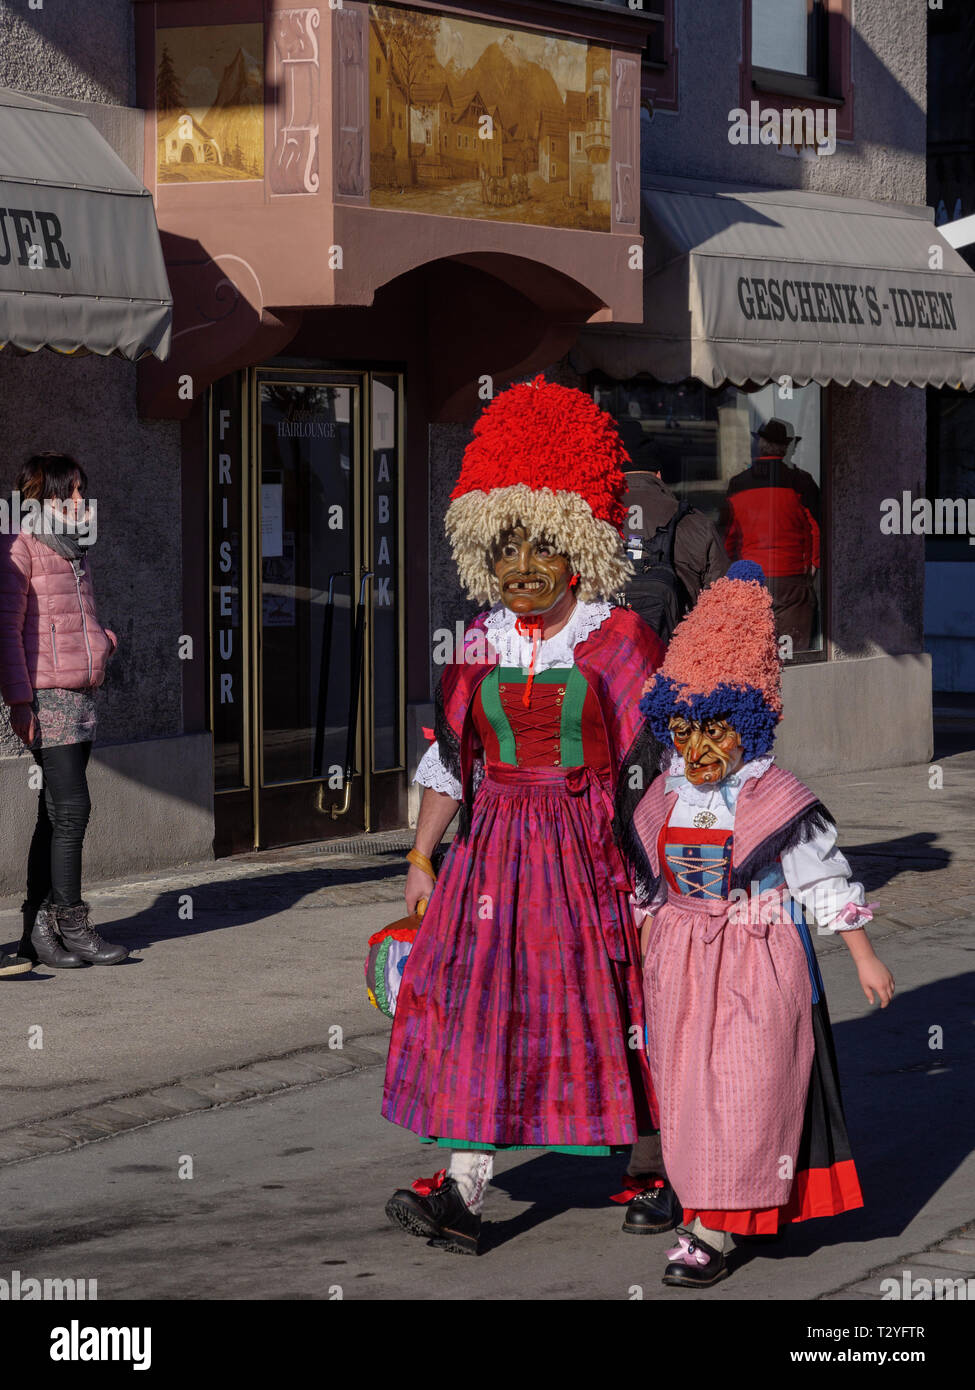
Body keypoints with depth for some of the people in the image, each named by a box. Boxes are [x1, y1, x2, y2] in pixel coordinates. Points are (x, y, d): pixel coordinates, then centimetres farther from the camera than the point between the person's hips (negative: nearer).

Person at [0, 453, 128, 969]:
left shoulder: (75, 549, 19)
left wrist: (103, 639, 7)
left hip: (80, 693, 9)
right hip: (46, 694, -9)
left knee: (57, 815, 8)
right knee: (71, 807, -11)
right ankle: (71, 926, -6)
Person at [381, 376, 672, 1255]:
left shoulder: (621, 641, -5)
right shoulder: (481, 645, 7)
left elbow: (655, 767, -6)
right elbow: (448, 758, 10)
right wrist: (422, 858, 6)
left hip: (593, 848, -3)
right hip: (496, 846, 4)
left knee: (615, 1010, 3)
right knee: (478, 1002, -5)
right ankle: (462, 1195, -6)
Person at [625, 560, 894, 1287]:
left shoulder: (777, 800, -11)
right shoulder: (663, 801, 3)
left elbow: (826, 880, -5)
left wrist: (865, 958, -3)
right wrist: (641, 959, 21)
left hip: (759, 961, -5)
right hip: (681, 962, 5)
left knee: (744, 1090, -6)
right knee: (686, 1086, 9)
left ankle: (715, 1227, -1)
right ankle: (707, 1209, 24)